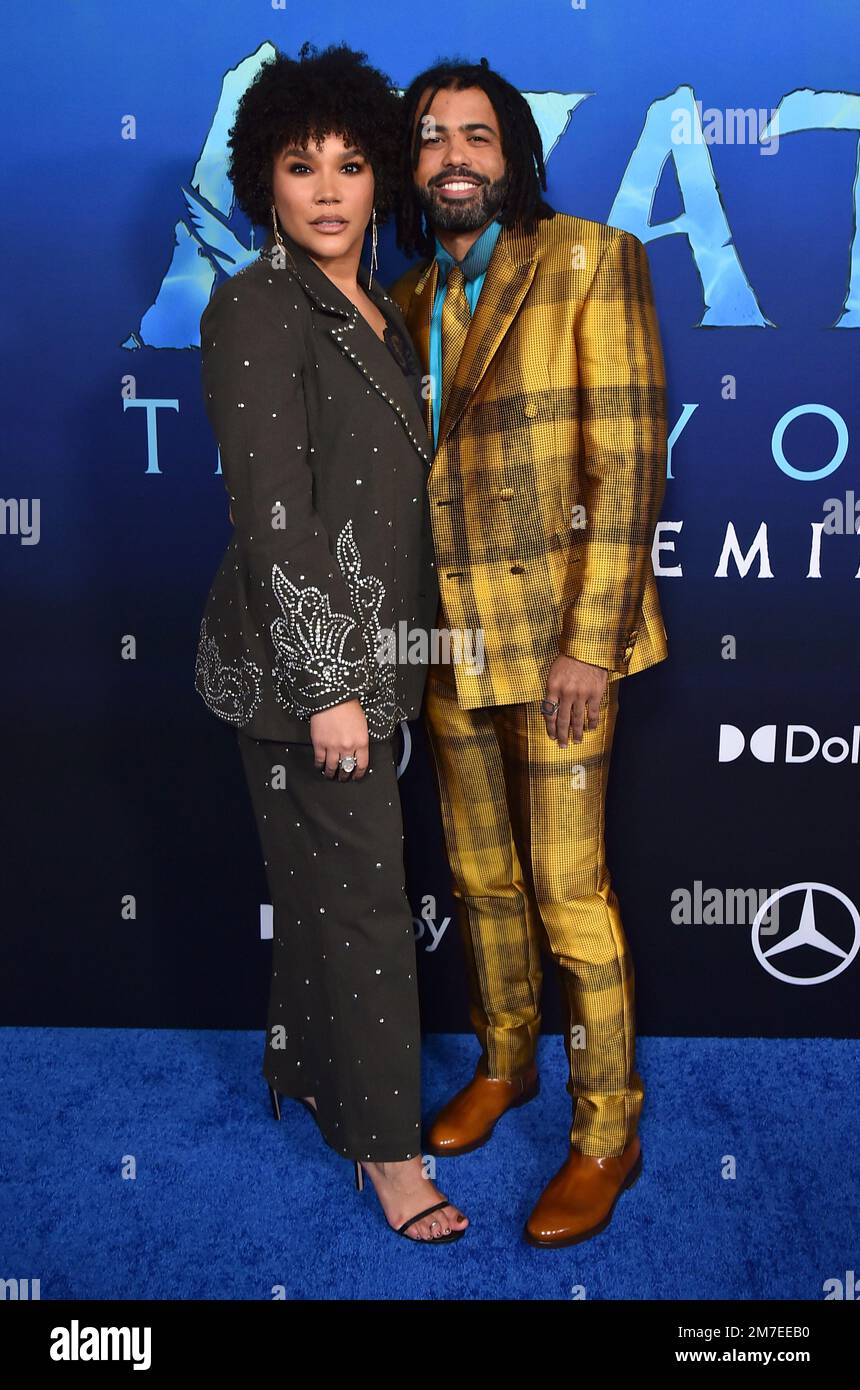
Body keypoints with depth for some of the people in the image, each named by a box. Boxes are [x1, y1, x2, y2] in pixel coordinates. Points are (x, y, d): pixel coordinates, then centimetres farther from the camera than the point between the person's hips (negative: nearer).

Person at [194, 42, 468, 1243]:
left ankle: (307, 1069, 38)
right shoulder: (256, 310, -13)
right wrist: (328, 682, -21)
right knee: (360, 890, 0)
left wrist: (372, 666, 17)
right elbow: (271, 512, -19)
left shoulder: (375, 308, 13)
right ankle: (386, 1143, 16)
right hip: (302, 658, -8)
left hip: (367, 646, 8)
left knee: (323, 879, 18)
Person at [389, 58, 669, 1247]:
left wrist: (587, 643, -18)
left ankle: (610, 1134, 19)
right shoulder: (406, 301, 11)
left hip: (557, 635, -5)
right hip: (448, 639, 6)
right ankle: (505, 1062, 39)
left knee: (568, 896, 0)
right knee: (482, 879, 17)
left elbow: (631, 459, -13)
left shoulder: (590, 261, -6)